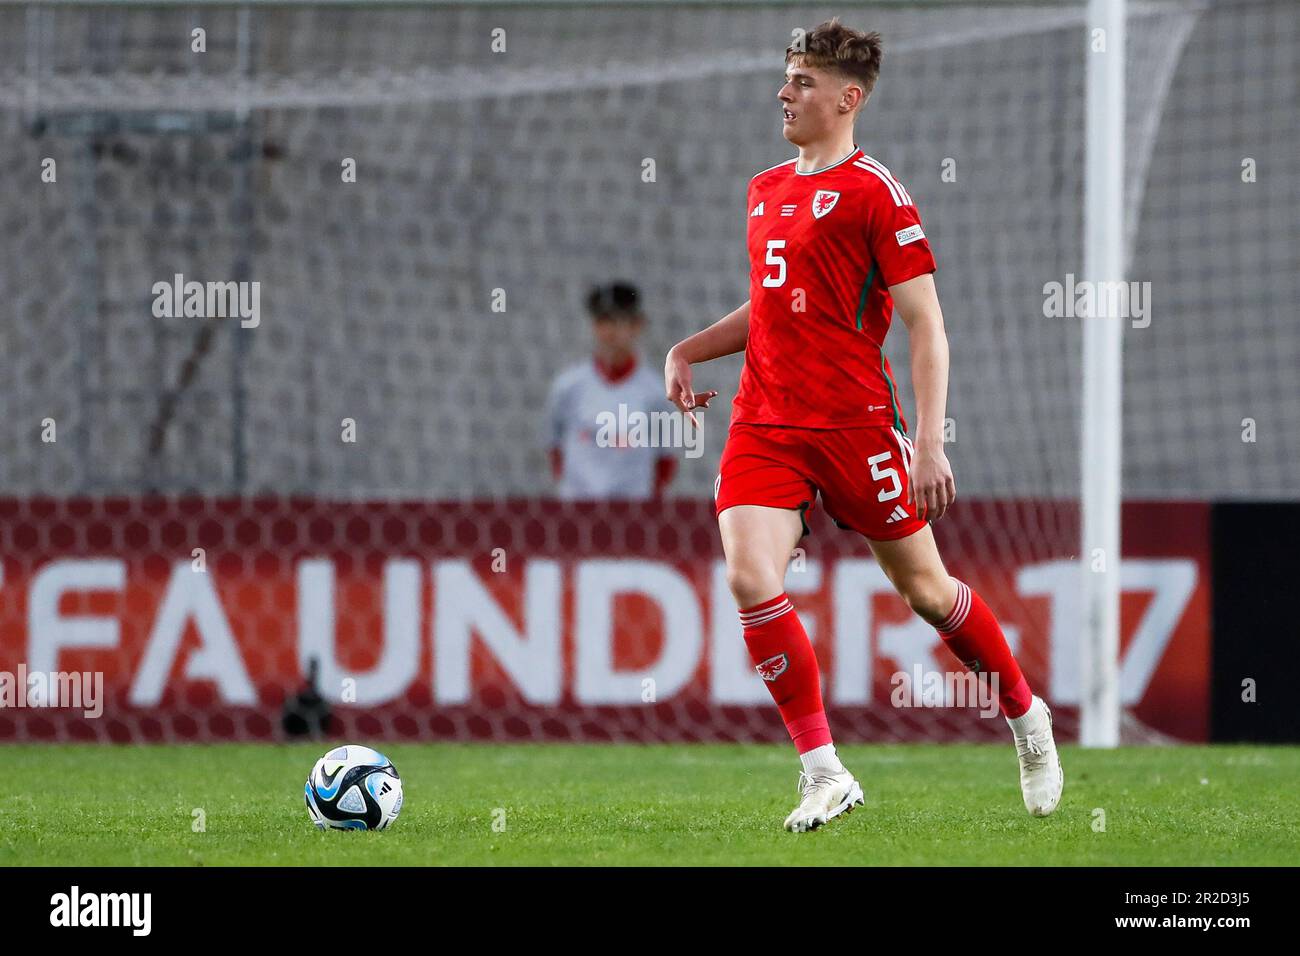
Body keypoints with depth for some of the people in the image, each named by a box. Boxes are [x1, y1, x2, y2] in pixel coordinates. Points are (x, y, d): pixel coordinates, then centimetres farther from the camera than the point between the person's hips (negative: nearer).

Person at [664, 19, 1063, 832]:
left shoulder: (873, 191, -8)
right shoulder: (766, 190, 14)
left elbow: (926, 323, -10)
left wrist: (931, 444, -16)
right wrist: (686, 351, 13)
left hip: (854, 422, -6)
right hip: (763, 423, 6)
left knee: (924, 588, 7)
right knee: (751, 580, -15)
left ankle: (1028, 717, 32)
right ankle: (824, 774, -8)